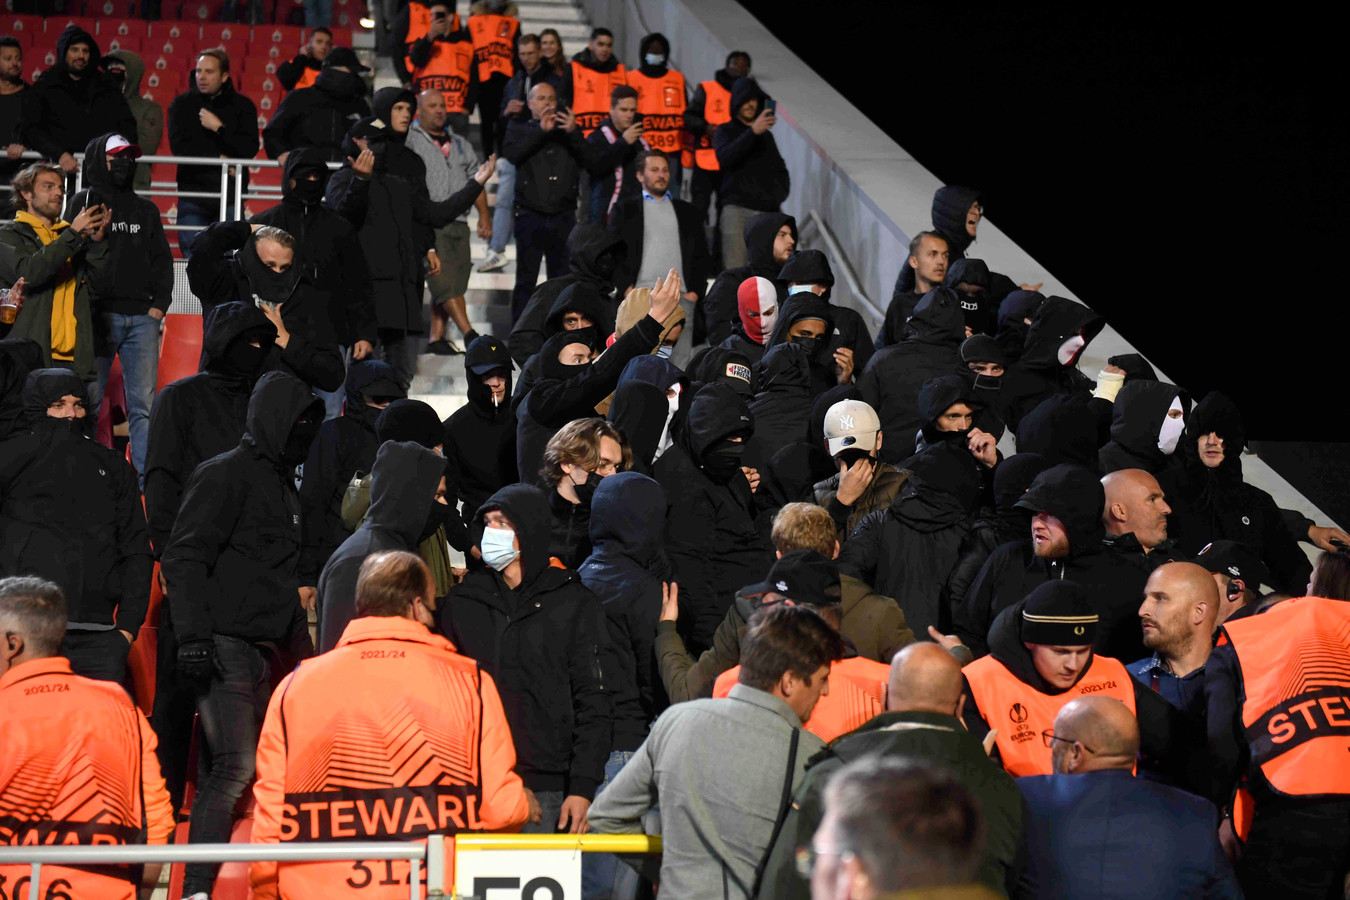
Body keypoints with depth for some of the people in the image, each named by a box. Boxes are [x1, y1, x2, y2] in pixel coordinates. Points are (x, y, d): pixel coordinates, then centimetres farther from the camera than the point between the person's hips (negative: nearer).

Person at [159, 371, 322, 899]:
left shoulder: (282, 482, 21)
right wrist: (193, 637, -21)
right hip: (227, 648, -9)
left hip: (266, 651, 9)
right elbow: (184, 559, -14)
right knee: (236, 766, -15)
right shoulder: (226, 475, -7)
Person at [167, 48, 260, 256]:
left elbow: (250, 149, -4)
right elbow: (179, 146, -4)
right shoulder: (182, 104, 8)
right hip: (192, 194, 1)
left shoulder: (242, 105, 7)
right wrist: (219, 158, -7)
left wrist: (219, 128, -10)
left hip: (230, 196, -1)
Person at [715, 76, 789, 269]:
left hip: (767, 210, 4)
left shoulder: (766, 135, 24)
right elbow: (724, 157, -10)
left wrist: (780, 193, 10)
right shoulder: (725, 131, 11)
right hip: (736, 208, -4)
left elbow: (780, 169, 31)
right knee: (734, 270, -15)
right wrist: (753, 132, -19)